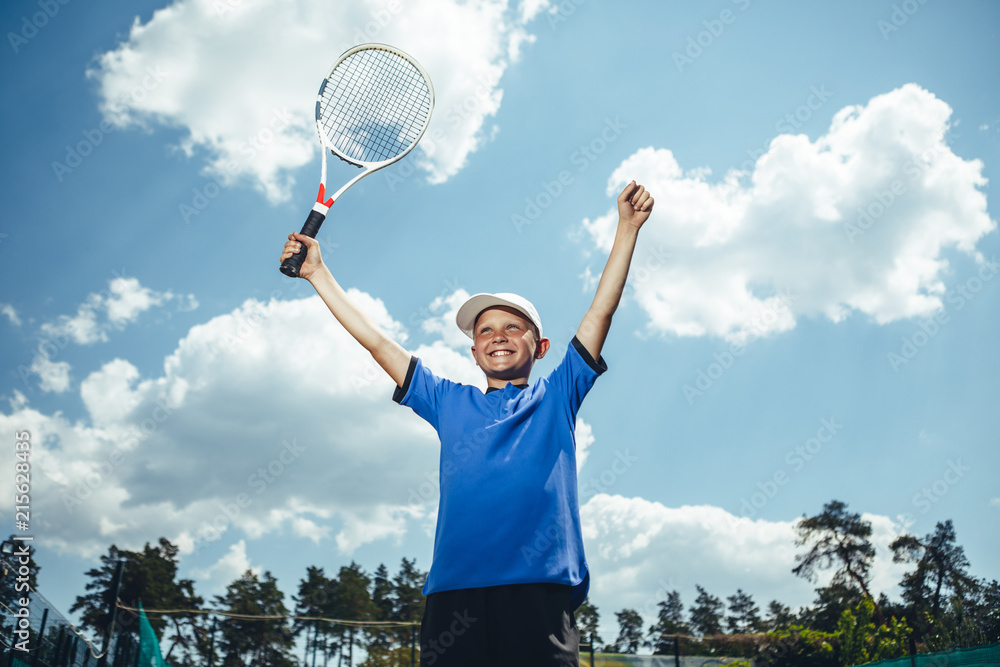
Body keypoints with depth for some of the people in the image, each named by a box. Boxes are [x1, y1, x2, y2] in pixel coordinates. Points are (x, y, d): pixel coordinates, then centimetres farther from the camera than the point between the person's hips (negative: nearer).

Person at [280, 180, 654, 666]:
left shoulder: (555, 398, 18)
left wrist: (627, 227, 9)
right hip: (454, 595, 2)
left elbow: (601, 312, 13)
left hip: (540, 593, -1)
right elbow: (375, 340, 25)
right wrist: (317, 272, 27)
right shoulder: (450, 403, 22)